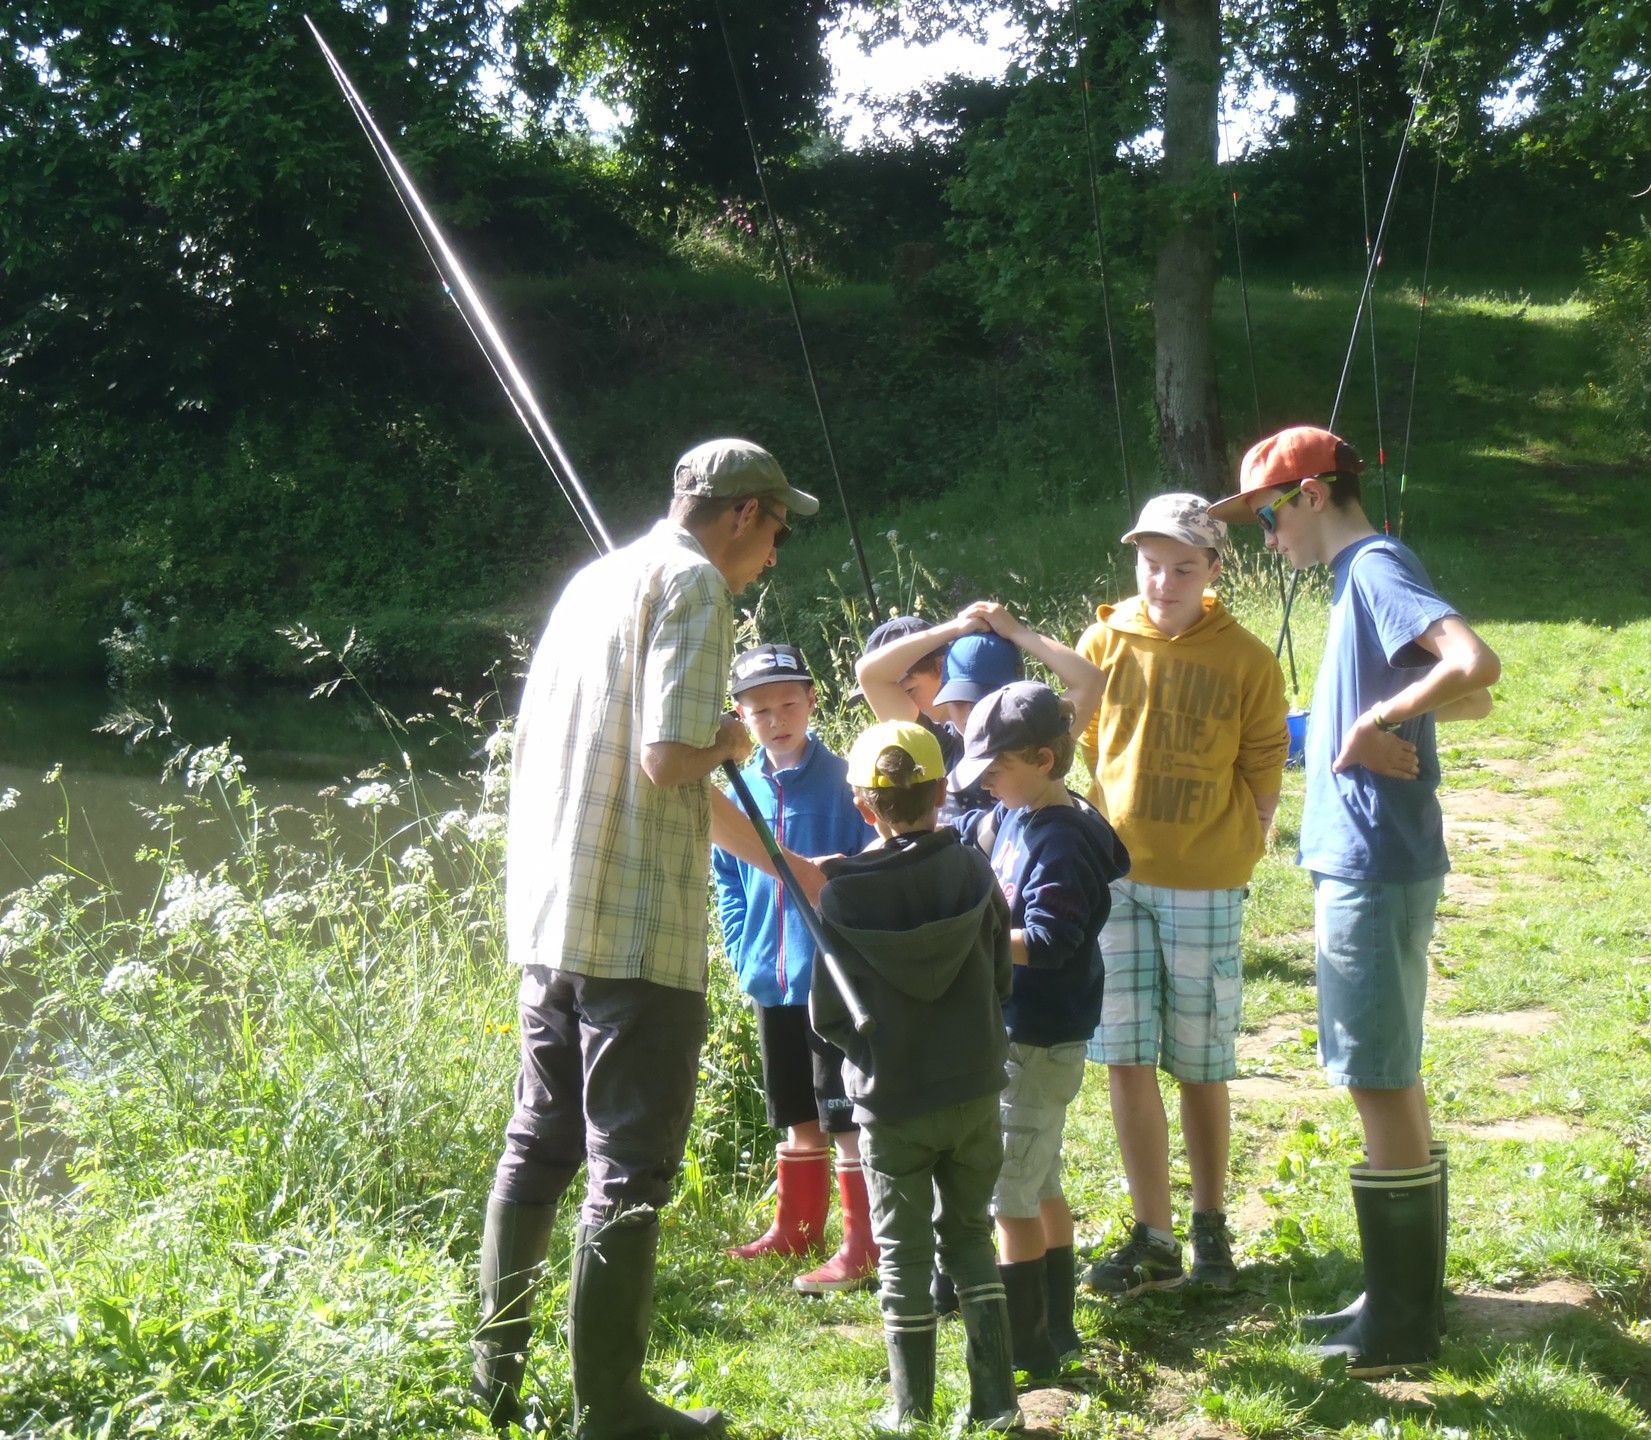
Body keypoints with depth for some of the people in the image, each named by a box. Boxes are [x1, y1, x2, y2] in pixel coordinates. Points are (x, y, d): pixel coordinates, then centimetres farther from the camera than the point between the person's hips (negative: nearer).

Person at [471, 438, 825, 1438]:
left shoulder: (598, 579, 18)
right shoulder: (696, 586, -9)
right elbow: (669, 762, -22)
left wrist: (783, 863, 30)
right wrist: (730, 741, 1)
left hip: (549, 915, 9)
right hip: (641, 933, -9)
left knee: (539, 1144, 18)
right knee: (631, 1168, -1)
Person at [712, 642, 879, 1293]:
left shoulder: (843, 781, -10)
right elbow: (727, 878, 15)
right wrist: (743, 952, 5)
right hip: (771, 984, 5)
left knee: (845, 1117, 0)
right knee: (797, 1116, 19)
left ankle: (860, 1248, 8)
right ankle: (795, 1226, 33)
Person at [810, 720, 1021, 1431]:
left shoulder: (841, 897, -12)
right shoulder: (973, 873, -5)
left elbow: (827, 1016, -9)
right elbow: (1000, 980, 3)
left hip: (891, 1104, -2)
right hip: (973, 1092, 3)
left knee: (904, 1254, 9)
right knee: (970, 1236, 16)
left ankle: (913, 1413, 14)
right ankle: (996, 1400, 14)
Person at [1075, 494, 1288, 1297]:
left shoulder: (1246, 661, -4)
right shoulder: (1105, 642, 1)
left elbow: (1262, 778, 3)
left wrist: (1231, 844, -3)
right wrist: (1116, 824, 10)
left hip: (1203, 885, -2)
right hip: (1115, 876, 2)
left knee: (1201, 1067, 7)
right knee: (1126, 1061, 0)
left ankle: (1211, 1229, 22)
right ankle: (1152, 1242, 8)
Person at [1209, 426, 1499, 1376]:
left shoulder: (1378, 567, -13)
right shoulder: (1364, 576, 15)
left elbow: (1478, 665, -30)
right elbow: (1472, 700, 22)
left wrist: (1375, 720, -19)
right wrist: (1367, 714, 7)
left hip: (1374, 867, -10)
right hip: (1365, 867, 10)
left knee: (1382, 1086, -3)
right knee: (1392, 1084, 16)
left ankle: (1403, 1327, 5)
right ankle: (1406, 1301, 26)